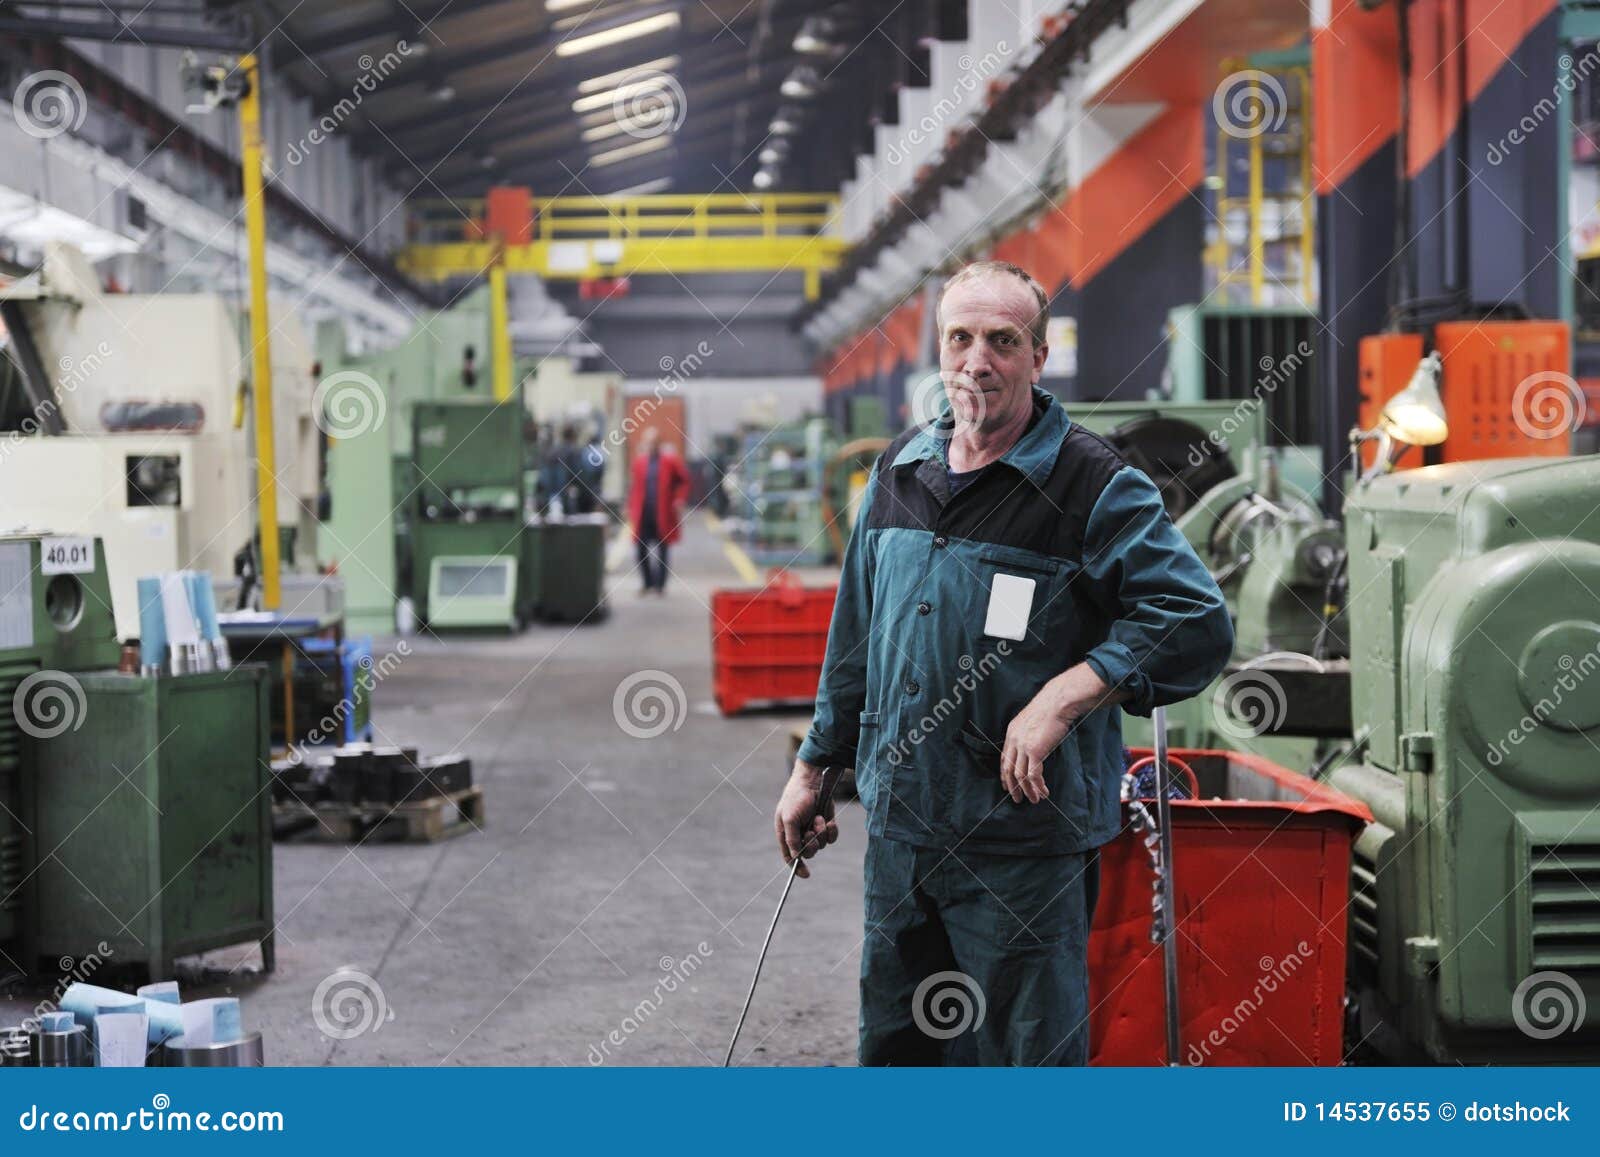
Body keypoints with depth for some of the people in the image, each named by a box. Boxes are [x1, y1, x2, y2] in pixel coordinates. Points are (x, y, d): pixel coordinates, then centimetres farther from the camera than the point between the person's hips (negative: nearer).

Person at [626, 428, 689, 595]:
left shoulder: (670, 460, -4)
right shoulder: (639, 462, 5)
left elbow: (685, 479, 3)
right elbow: (634, 486, 9)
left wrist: (679, 499, -6)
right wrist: (632, 509, 5)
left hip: (663, 514, -3)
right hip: (643, 514, 3)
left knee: (661, 550, 6)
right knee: (643, 550, 3)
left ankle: (661, 584, 13)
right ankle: (648, 583, 16)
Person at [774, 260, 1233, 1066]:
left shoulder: (1094, 486, -10)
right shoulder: (898, 473, 10)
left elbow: (1198, 624, -16)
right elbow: (856, 635, 20)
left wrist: (1063, 697, -22)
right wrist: (815, 768, 22)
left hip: (1026, 846, -6)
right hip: (898, 828, 6)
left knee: (1030, 1052, 2)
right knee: (895, 1045, 17)